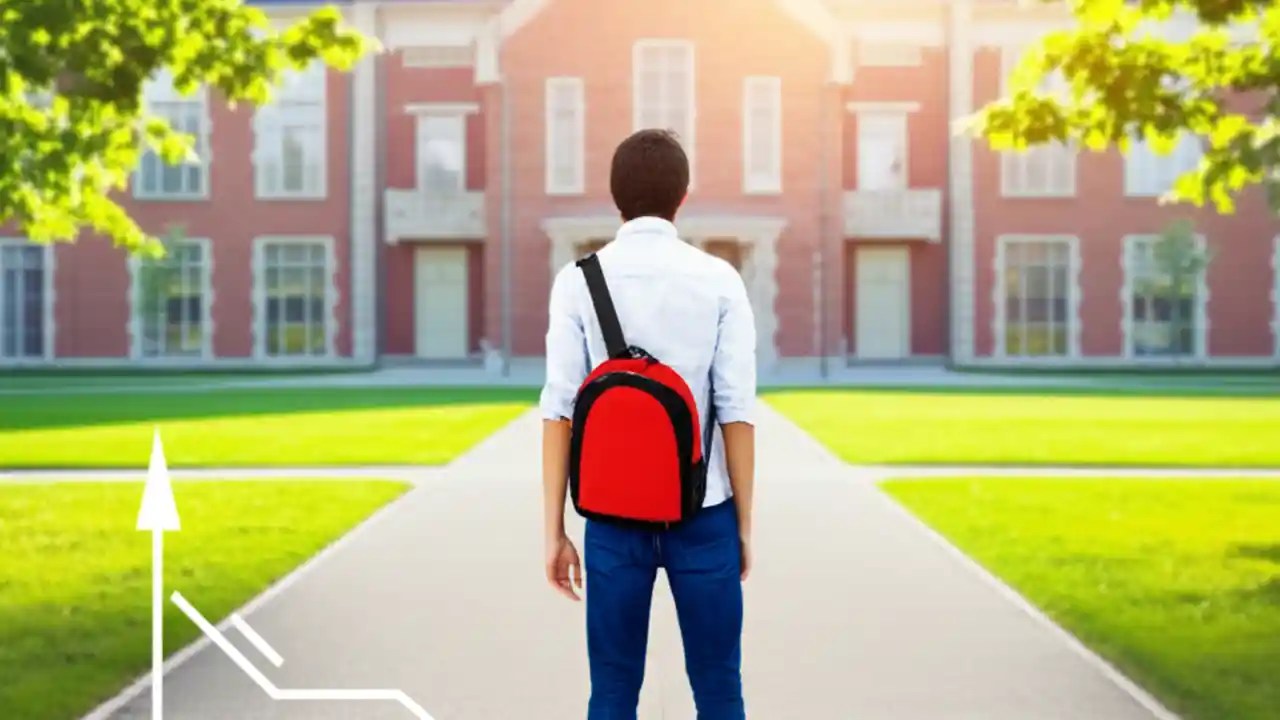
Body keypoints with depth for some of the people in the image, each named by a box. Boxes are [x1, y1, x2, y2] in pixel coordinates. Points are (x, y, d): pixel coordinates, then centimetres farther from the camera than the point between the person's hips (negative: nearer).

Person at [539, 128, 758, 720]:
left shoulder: (578, 281, -3)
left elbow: (560, 411, -5)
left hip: (613, 514, 1)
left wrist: (555, 529, 1)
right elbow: (737, 411, -4)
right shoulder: (719, 280, -3)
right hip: (703, 512, 0)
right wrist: (744, 522, 5)